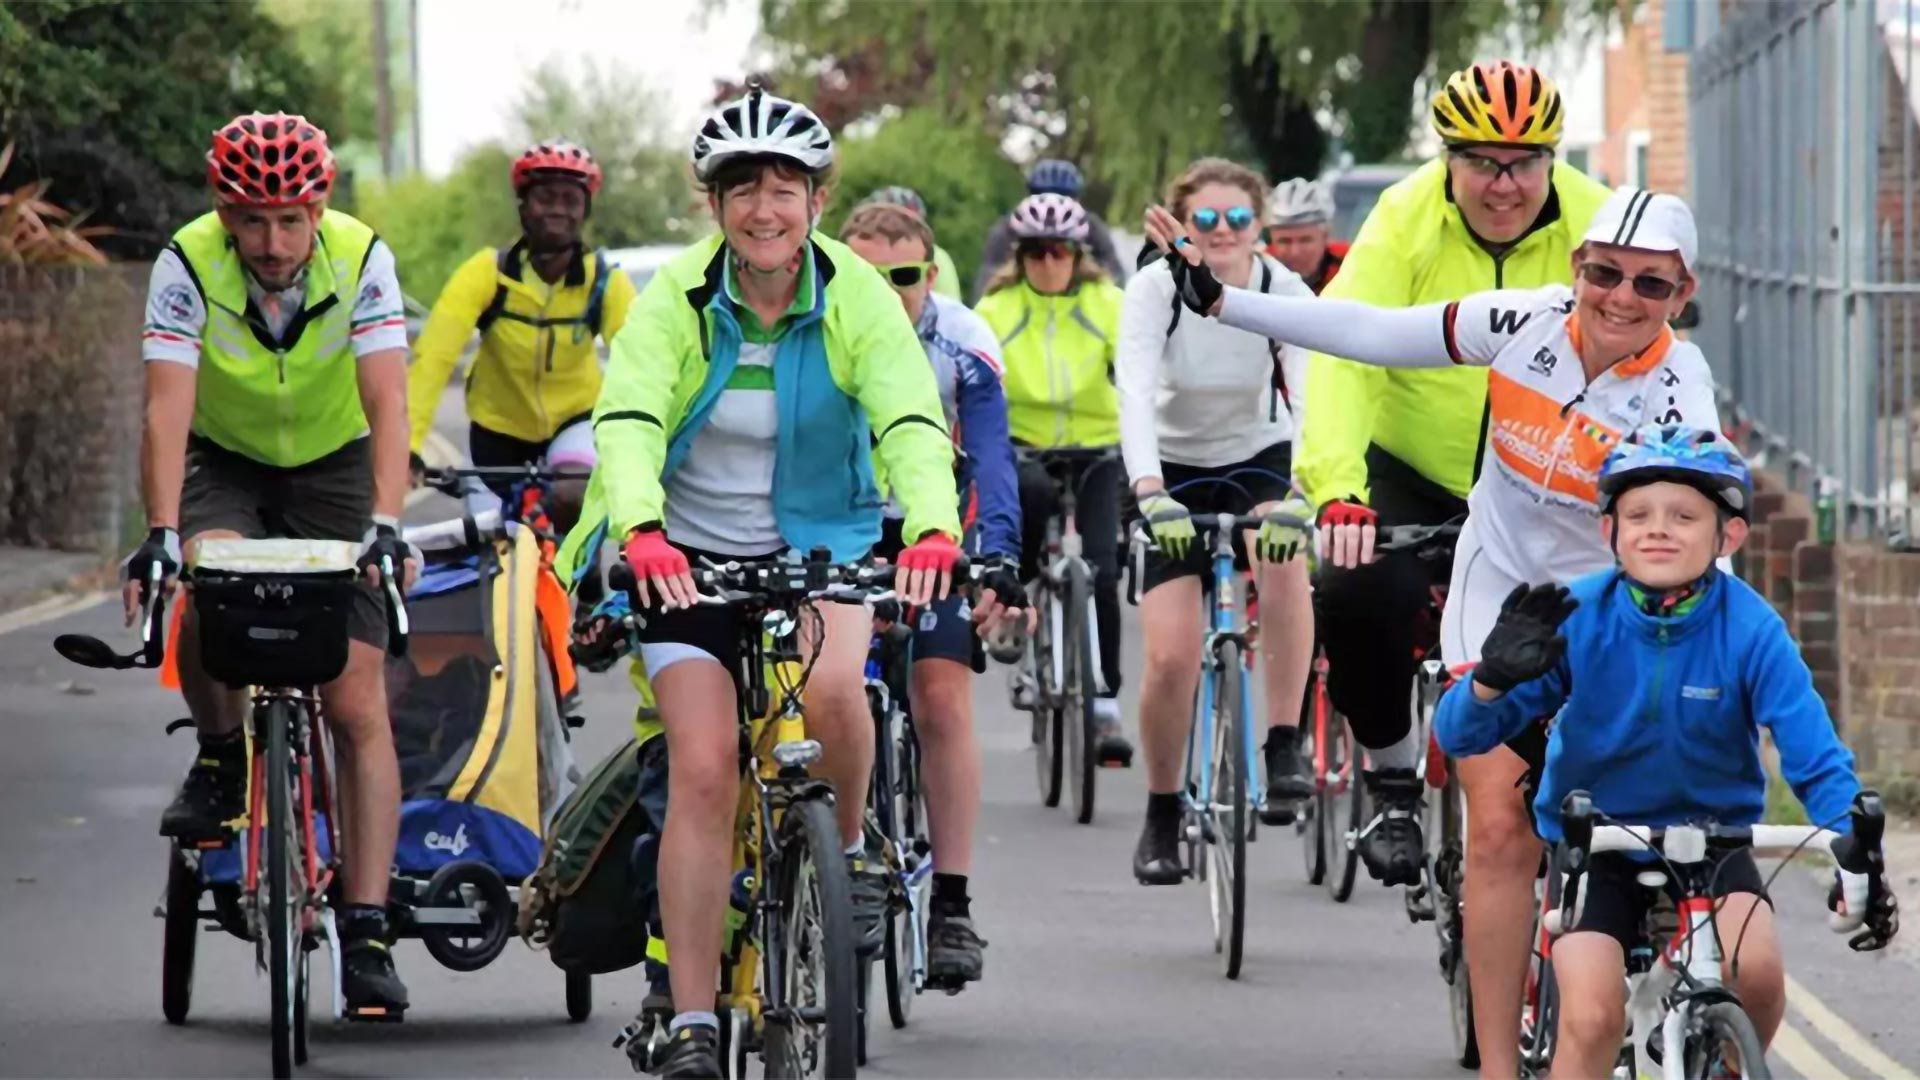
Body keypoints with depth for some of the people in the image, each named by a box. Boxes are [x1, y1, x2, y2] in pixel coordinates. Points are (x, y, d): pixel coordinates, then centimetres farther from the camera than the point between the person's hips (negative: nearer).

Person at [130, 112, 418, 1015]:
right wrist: (160, 534, -46)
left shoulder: (361, 260, -23)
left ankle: (366, 936, -10)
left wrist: (386, 523, -46)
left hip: (334, 466, 0)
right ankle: (221, 758, -4)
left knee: (358, 704, -10)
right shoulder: (187, 265, -24)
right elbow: (167, 408, -32)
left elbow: (387, 404, -31)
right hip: (224, 463, 0)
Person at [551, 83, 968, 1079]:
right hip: (690, 550, 0)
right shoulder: (677, 297, -14)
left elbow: (911, 422, -25)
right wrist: (640, 530, -47)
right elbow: (626, 419, -28)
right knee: (704, 771, -13)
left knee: (831, 685, -31)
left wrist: (932, 529, -45)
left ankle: (850, 848, 0)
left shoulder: (857, 298, -12)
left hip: (822, 541, 0)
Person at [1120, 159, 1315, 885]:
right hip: (1173, 467, 0)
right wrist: (1150, 496, -49)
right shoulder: (1155, 289, -20)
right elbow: (1135, 395, -32)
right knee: (1172, 657, -13)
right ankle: (1161, 817, 10)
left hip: (1258, 457, 0)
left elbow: (1308, 398, -30)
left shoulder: (1286, 293, -18)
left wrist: (1301, 495, -48)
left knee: (1282, 552, -35)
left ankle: (1284, 747, -25)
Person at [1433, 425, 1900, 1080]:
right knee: (1592, 1019, -19)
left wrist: (1856, 850, -38)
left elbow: (1816, 759, -20)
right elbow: (1460, 737, -16)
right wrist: (1495, 677, -39)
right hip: (1595, 845, 0)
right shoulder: (1577, 619, -18)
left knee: (1755, 967, -25)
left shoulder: (1750, 628, -19)